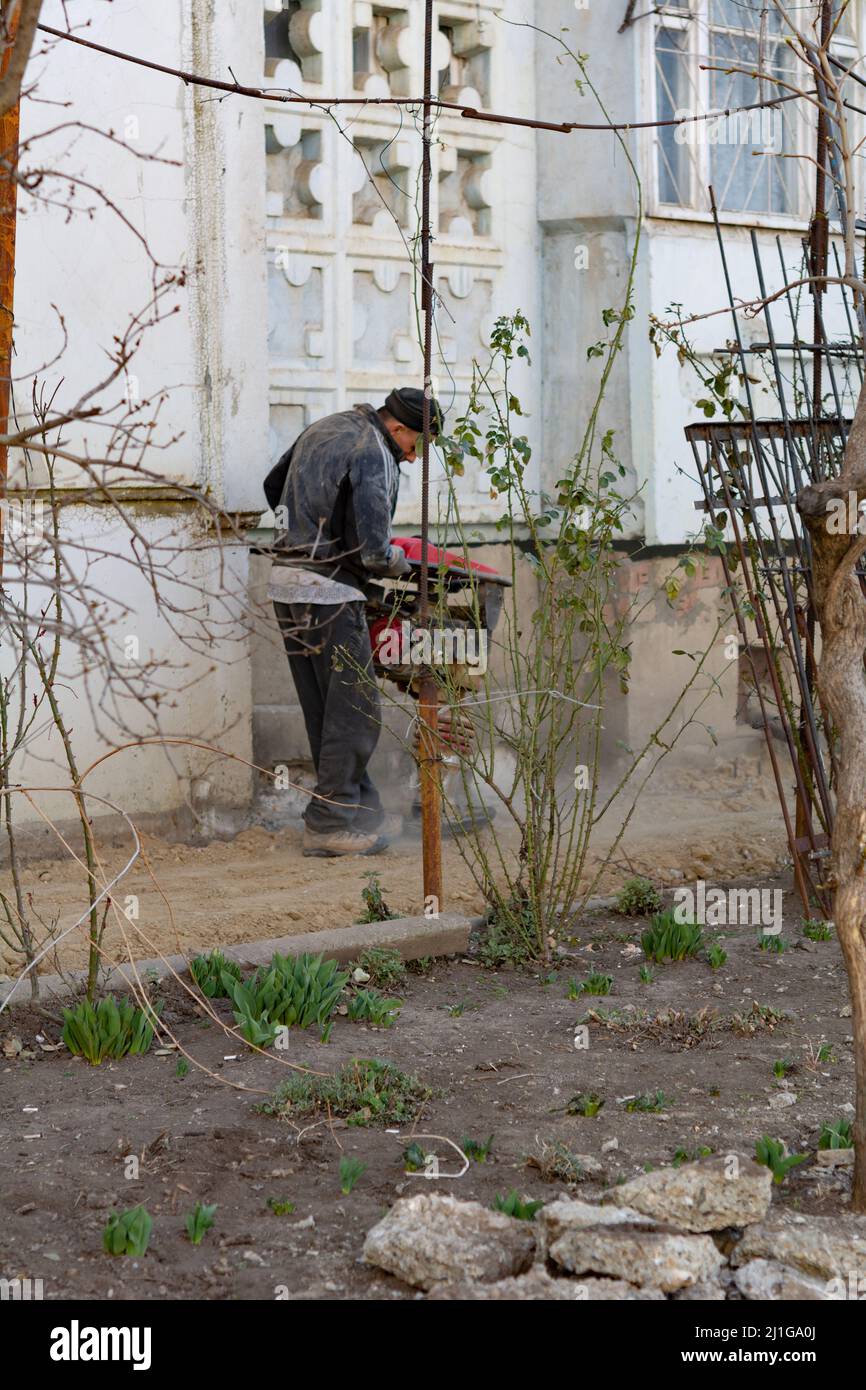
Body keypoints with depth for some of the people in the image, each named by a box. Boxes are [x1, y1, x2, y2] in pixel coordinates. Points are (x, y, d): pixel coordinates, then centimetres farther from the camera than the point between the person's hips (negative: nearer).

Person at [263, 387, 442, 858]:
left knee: (323, 708, 12)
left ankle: (359, 804, 19)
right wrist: (400, 564, 1)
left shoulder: (323, 429, 14)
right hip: (329, 591, -9)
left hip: (286, 577, 9)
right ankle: (331, 823, -1)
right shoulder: (373, 456, -14)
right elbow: (371, 551, -19)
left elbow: (274, 486, 26)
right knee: (354, 710, -2)